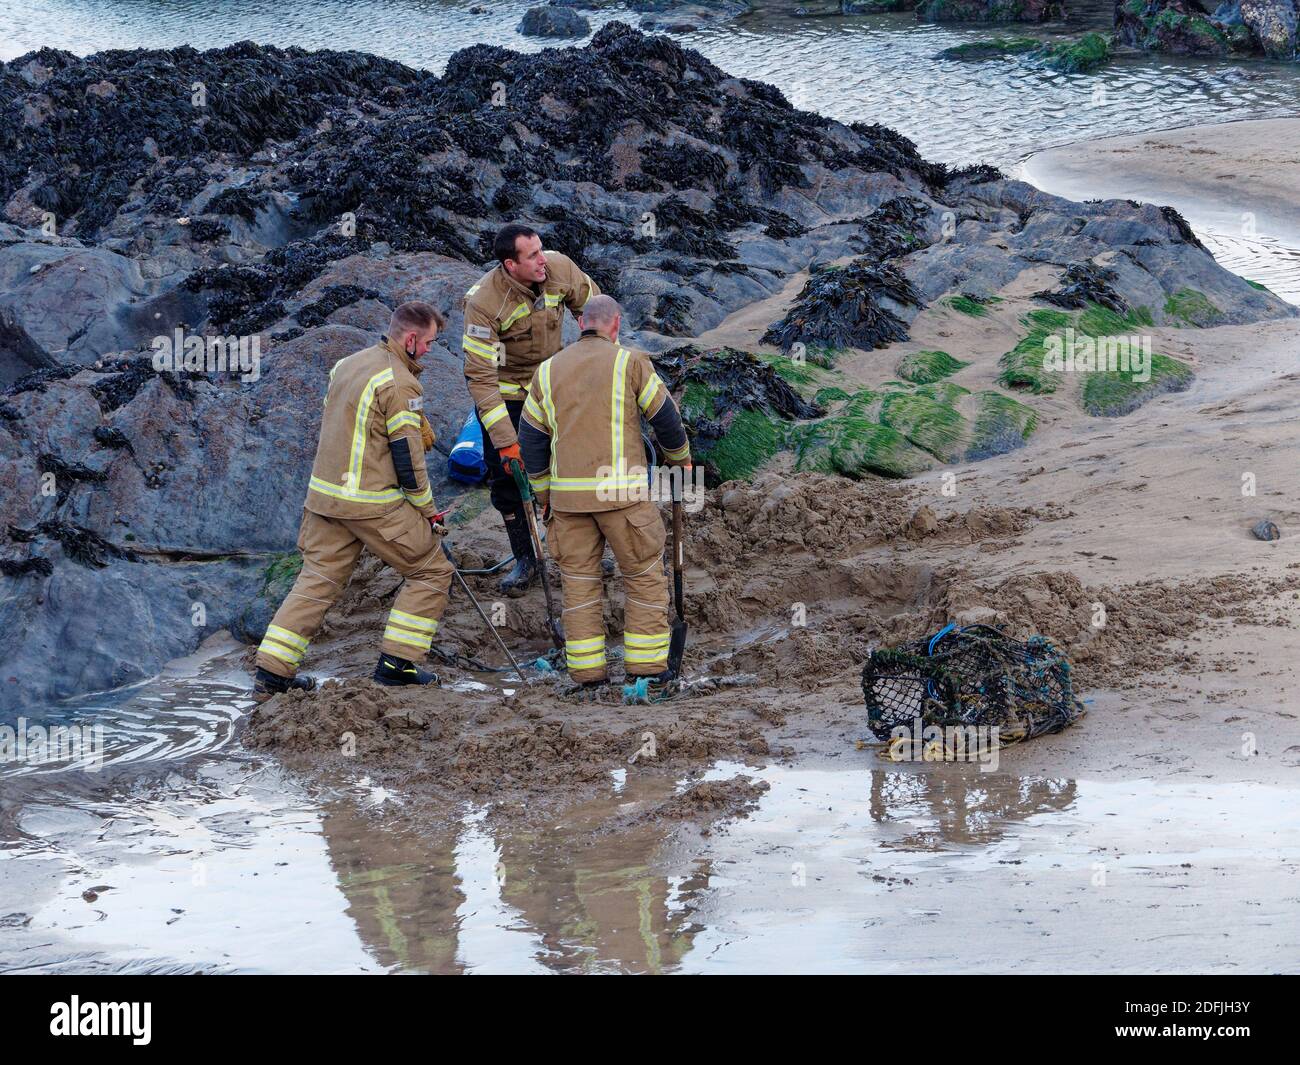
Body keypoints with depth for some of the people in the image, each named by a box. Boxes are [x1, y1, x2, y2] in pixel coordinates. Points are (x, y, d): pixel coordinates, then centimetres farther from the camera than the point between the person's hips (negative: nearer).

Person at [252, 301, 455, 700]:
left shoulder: (347, 365, 12)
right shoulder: (400, 382, -15)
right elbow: (407, 457, -14)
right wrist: (428, 511, -3)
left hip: (325, 494, 8)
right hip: (375, 503, -8)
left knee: (318, 579, 12)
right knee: (431, 571, 7)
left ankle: (271, 671, 6)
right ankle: (397, 663, 7)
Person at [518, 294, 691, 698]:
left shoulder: (549, 370, 9)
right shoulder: (629, 362, -2)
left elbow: (531, 438, 11)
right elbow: (665, 418, 3)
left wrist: (543, 494, 20)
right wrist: (681, 457, 22)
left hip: (567, 493, 3)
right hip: (620, 491, -3)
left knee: (579, 581, 10)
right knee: (645, 577, 6)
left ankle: (589, 677, 8)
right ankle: (649, 674, 4)